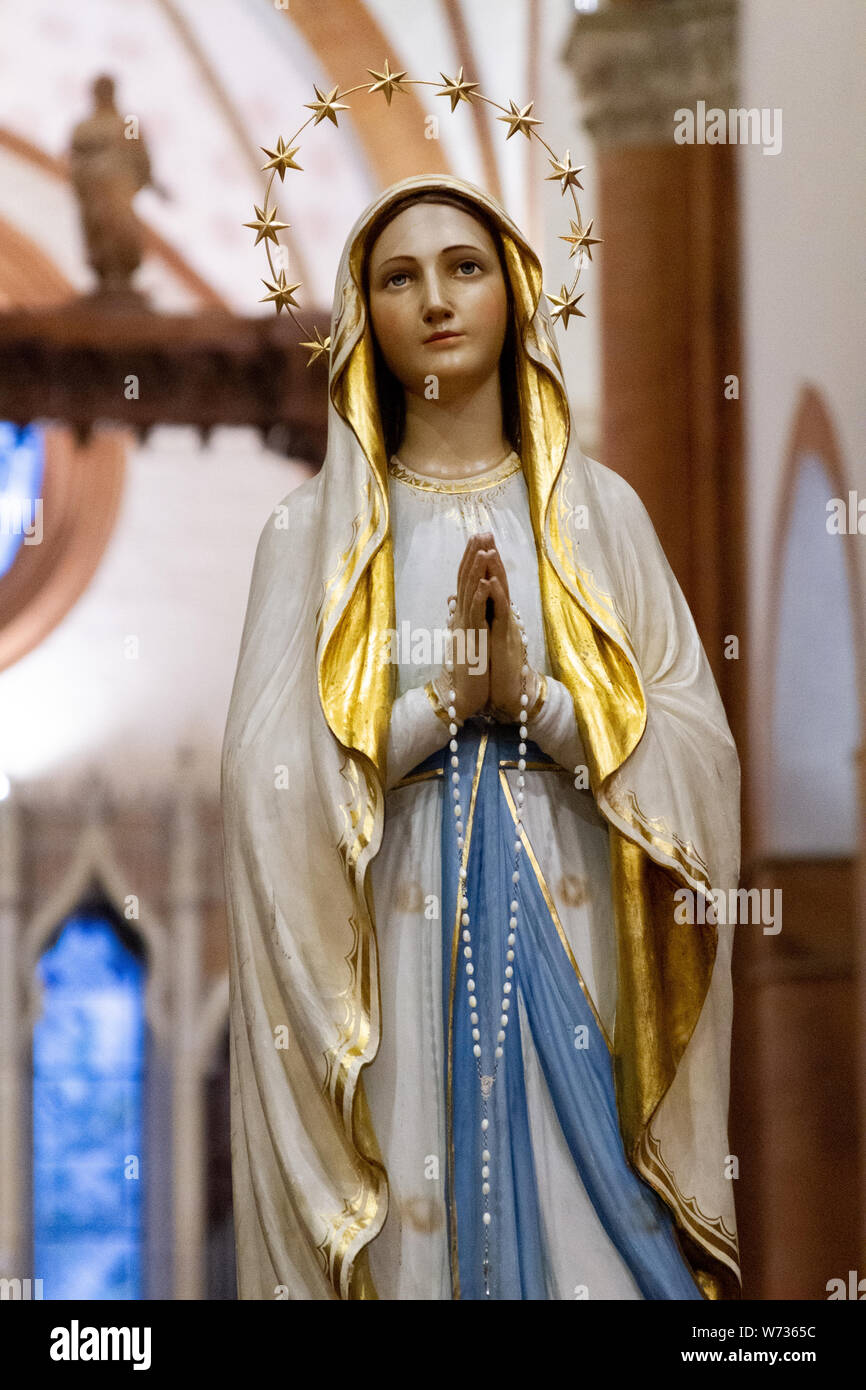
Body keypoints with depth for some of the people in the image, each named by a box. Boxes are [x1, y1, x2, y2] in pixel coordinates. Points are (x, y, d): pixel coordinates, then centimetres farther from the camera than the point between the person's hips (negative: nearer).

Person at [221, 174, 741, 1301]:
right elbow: (268, 774, -5)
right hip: (394, 959, -1)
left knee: (587, 1222, -2)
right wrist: (443, 701, -15)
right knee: (412, 1230, -1)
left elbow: (699, 751, 0)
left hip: (572, 945, 1)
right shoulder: (314, 529, 5)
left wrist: (534, 697, -14)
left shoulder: (599, 511, 8)